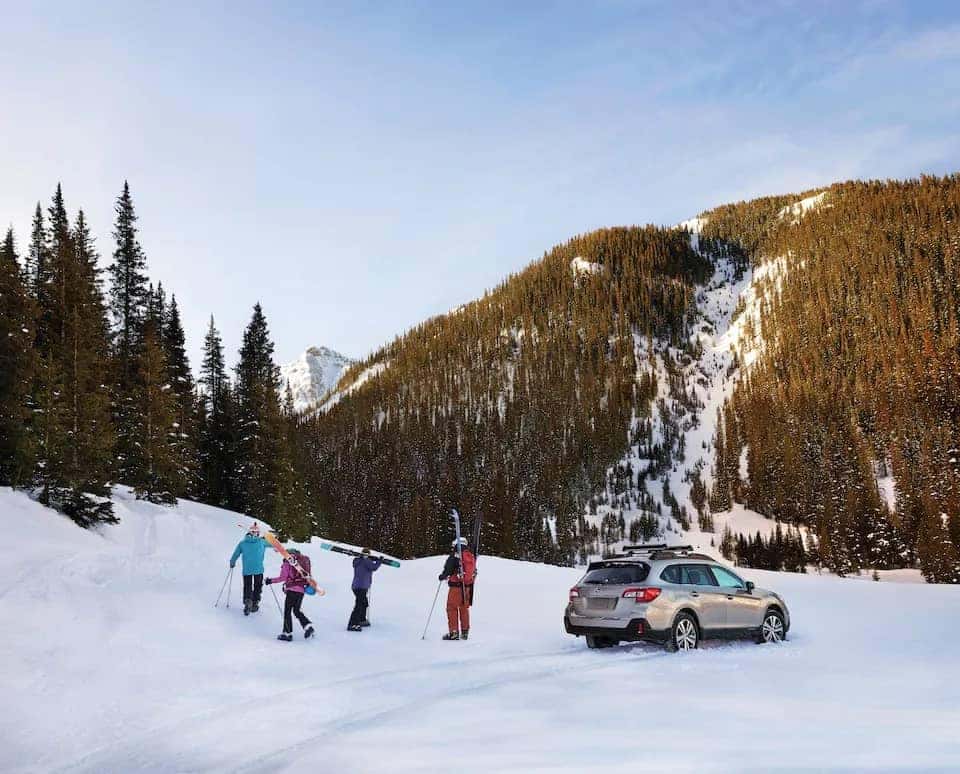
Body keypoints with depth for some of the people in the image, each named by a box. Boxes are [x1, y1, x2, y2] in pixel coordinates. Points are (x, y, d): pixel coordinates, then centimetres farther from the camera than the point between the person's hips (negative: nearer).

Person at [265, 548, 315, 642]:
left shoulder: (288, 562, -2)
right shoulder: (303, 561, 14)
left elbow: (282, 577, -7)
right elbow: (307, 576, 14)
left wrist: (271, 580, 4)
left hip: (292, 589, -6)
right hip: (302, 590, 6)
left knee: (287, 611, 3)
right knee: (297, 610, 17)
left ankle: (287, 633, 2)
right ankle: (308, 626, 1)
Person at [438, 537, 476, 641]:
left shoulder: (454, 556, -10)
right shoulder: (471, 556, 9)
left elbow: (448, 569, -13)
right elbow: (474, 571, 17)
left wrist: (443, 576, 3)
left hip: (456, 585, -6)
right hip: (467, 586, 6)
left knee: (452, 608, 1)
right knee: (464, 608, 16)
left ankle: (453, 632, -4)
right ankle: (465, 631, 20)